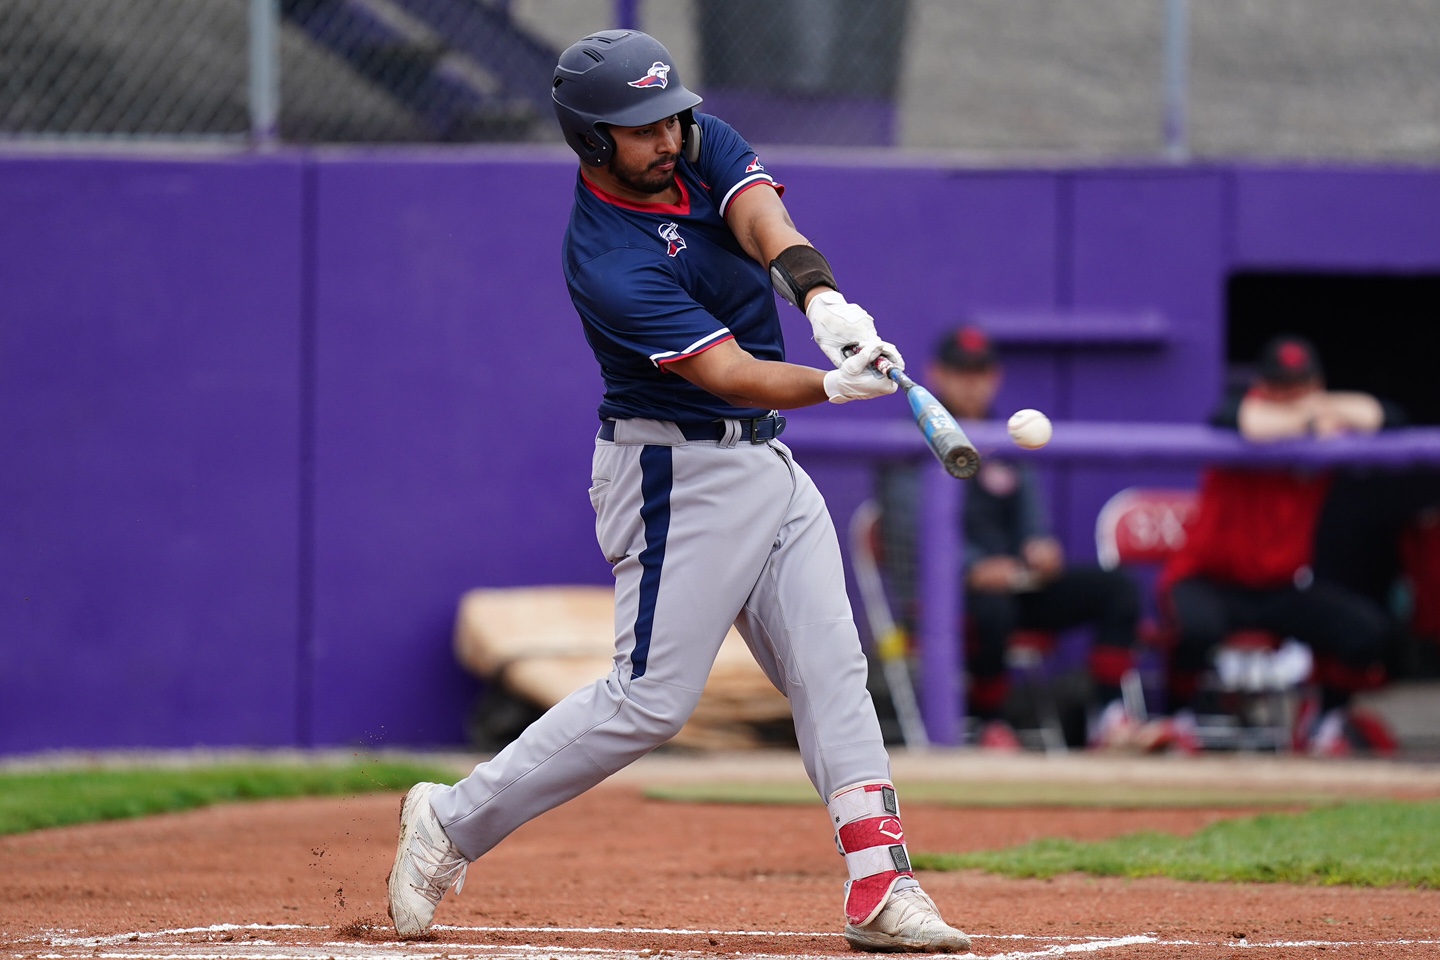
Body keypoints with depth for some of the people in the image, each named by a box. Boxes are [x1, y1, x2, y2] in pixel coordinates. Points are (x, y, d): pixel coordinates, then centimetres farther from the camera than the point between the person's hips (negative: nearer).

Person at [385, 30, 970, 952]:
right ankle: (454, 821, 6)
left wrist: (825, 301, -40)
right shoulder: (608, 264, -23)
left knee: (831, 670, 1)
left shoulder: (704, 146, -1)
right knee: (650, 699, -7)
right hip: (678, 476, -8)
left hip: (765, 459, 8)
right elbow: (727, 372, -28)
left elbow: (765, 221, -20)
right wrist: (835, 385, -44)